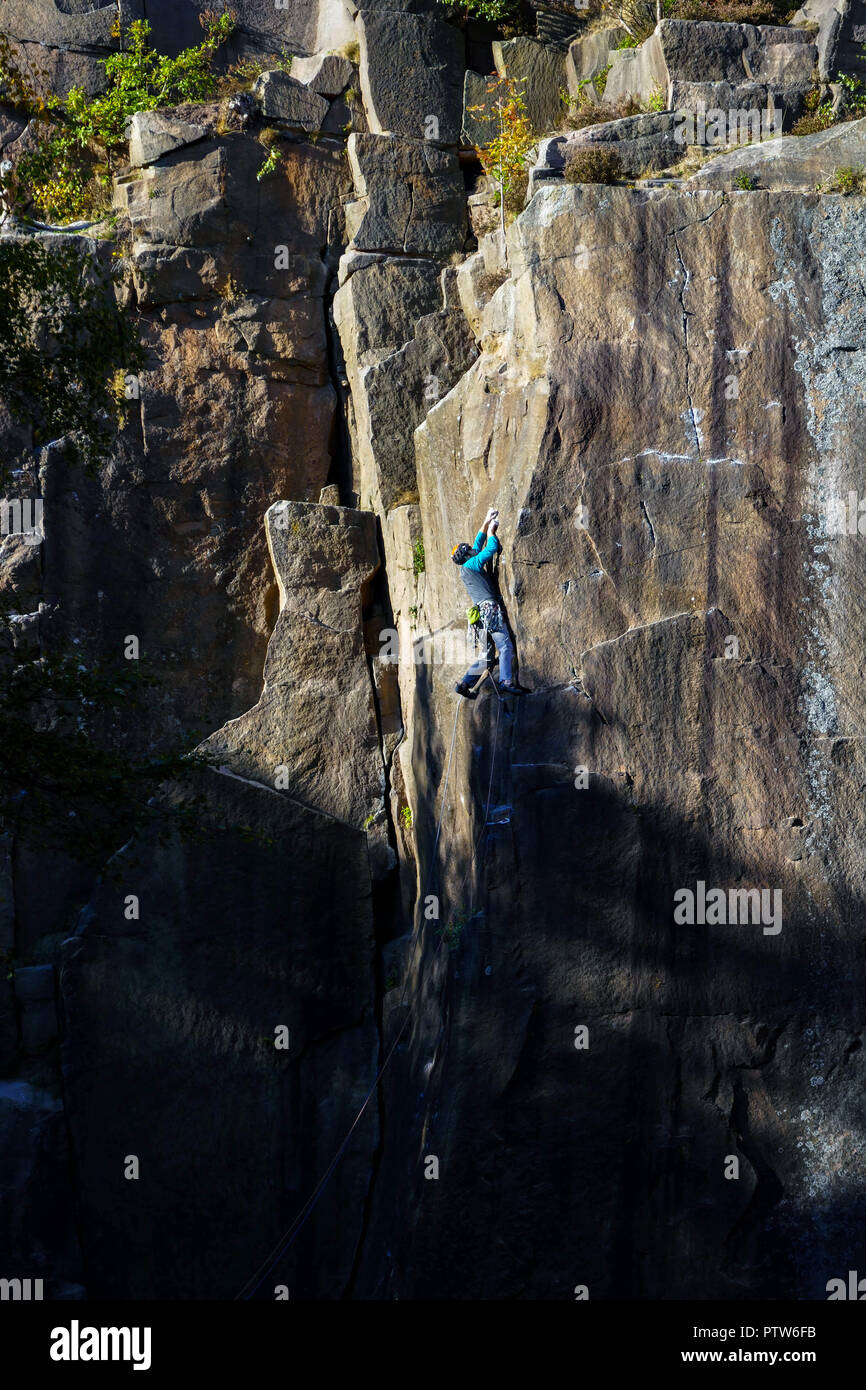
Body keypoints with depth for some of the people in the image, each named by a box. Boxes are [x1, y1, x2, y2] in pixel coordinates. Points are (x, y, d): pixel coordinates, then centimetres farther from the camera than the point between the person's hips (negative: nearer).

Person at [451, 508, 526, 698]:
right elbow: (492, 548, -3)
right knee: (505, 646, -17)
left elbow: (479, 544, 32)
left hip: (481, 613, 10)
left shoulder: (468, 567, 23)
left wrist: (486, 523, 32)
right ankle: (506, 681, -30)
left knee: (486, 654, 8)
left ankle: (465, 684, 2)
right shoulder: (471, 565, -1)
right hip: (489, 608, -10)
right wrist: (491, 530, 12)